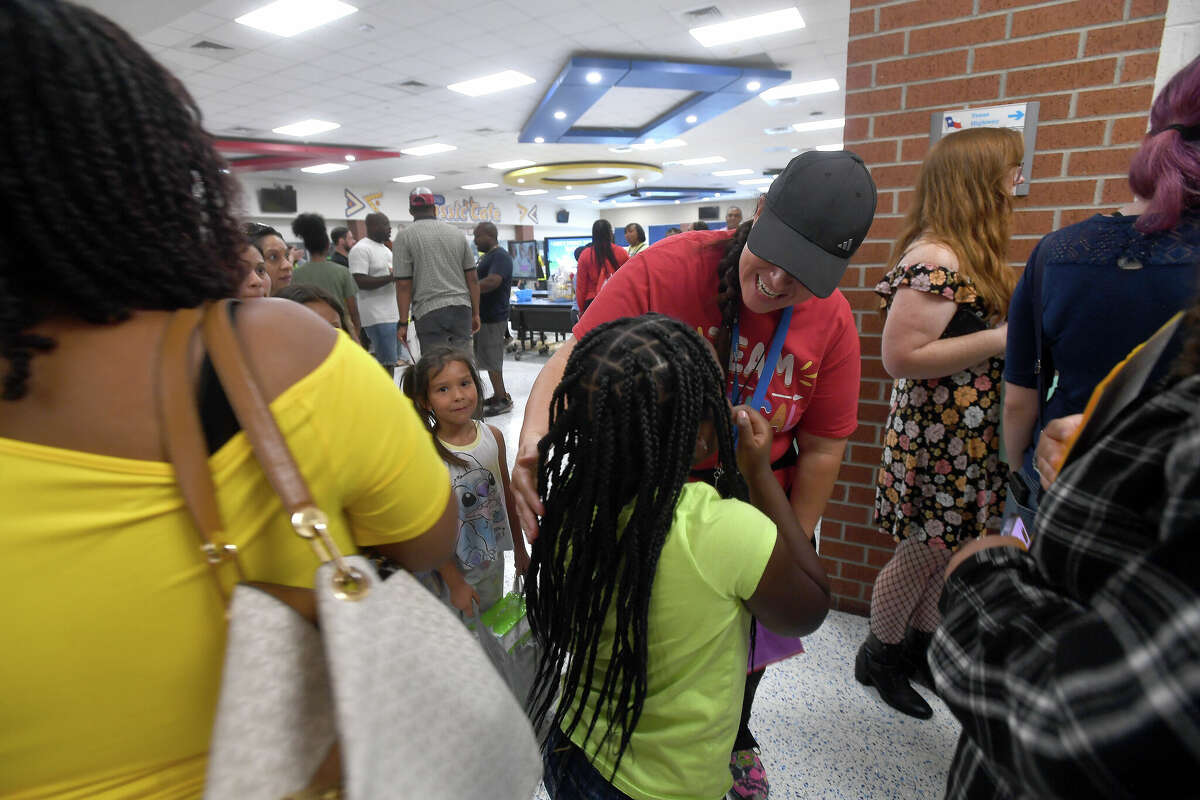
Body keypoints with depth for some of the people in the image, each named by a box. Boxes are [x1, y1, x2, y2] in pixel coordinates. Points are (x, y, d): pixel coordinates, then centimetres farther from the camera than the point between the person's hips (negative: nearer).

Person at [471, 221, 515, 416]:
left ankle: (502, 400, 2)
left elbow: (492, 282, -26)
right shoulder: (487, 256, 19)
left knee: (492, 361, -6)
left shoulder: (500, 256, -13)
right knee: (489, 359, 14)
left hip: (493, 317, -10)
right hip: (484, 316, 10)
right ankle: (500, 396, 22)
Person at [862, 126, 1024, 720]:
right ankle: (879, 655, 27)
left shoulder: (968, 254, 11)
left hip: (971, 440, 10)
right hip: (937, 441, -9)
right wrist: (1001, 339, -23)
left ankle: (920, 645, 39)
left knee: (948, 548, 19)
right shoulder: (934, 260, -20)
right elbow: (901, 357, -26)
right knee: (924, 552, 5)